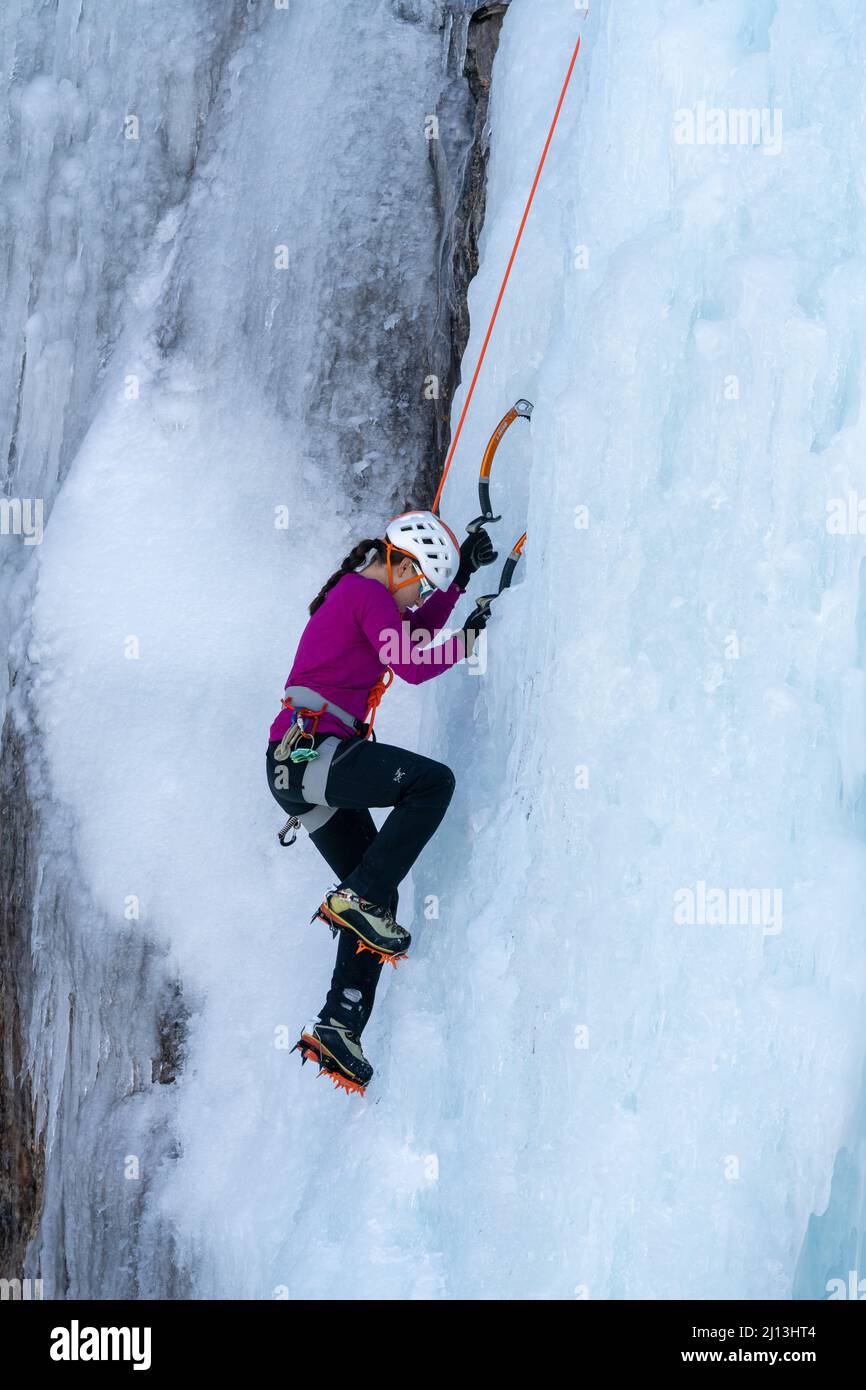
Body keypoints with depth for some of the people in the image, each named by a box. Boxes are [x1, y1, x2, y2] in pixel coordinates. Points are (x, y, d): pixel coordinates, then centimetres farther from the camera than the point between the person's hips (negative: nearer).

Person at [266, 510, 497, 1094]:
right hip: (312, 748, -10)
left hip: (298, 766, 10)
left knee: (374, 896, 7)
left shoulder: (351, 592, 23)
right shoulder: (368, 595, -7)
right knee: (432, 781, -25)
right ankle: (358, 898, -19)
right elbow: (411, 663, -15)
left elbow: (417, 632, 33)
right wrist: (471, 640, -2)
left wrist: (461, 576, 26)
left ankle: (339, 1027, 3)